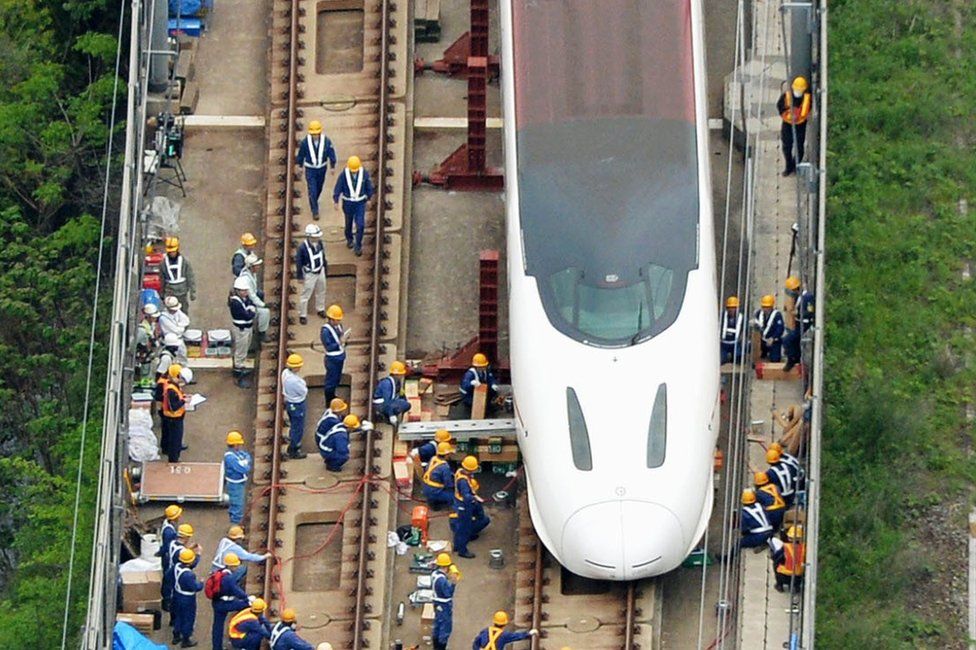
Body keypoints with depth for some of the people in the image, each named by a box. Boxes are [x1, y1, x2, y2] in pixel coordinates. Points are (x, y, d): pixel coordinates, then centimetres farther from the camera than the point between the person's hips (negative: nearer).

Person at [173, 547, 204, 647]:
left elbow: (192, 565, 7)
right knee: (188, 619, 11)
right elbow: (195, 587, -27)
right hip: (187, 600, -8)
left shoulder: (177, 566, -11)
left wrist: (198, 555, 4)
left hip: (177, 596, 8)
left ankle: (176, 636, 40)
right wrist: (201, 583, -7)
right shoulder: (188, 575, -36)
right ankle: (185, 640, 25)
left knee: (178, 616, 25)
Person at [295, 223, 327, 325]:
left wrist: (325, 267, 18)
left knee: (321, 292, 24)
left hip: (320, 271, 7)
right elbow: (298, 262, -19)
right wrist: (300, 277, -14)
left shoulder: (319, 243, -8)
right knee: (306, 295, 1)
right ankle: (302, 315, 16)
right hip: (309, 274, -7)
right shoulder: (302, 247, -28)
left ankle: (320, 309, 46)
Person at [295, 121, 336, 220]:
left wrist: (333, 166, 2)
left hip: (322, 169, 2)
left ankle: (313, 202, 49)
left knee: (319, 188, 21)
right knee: (312, 190, -6)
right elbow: (301, 155, -5)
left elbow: (331, 154, -5)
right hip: (310, 170, -2)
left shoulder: (326, 142, -20)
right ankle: (315, 211, 6)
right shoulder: (305, 143, -22)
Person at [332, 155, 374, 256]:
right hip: (348, 202, 0)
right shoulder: (343, 175, -18)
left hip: (360, 203, 0)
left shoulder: (364, 174, -14)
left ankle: (358, 247, 4)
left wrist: (369, 197, 12)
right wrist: (336, 202, -7)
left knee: (360, 225, -8)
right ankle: (349, 240, 45)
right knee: (349, 223, 18)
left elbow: (369, 186, 1)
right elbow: (338, 188, -8)